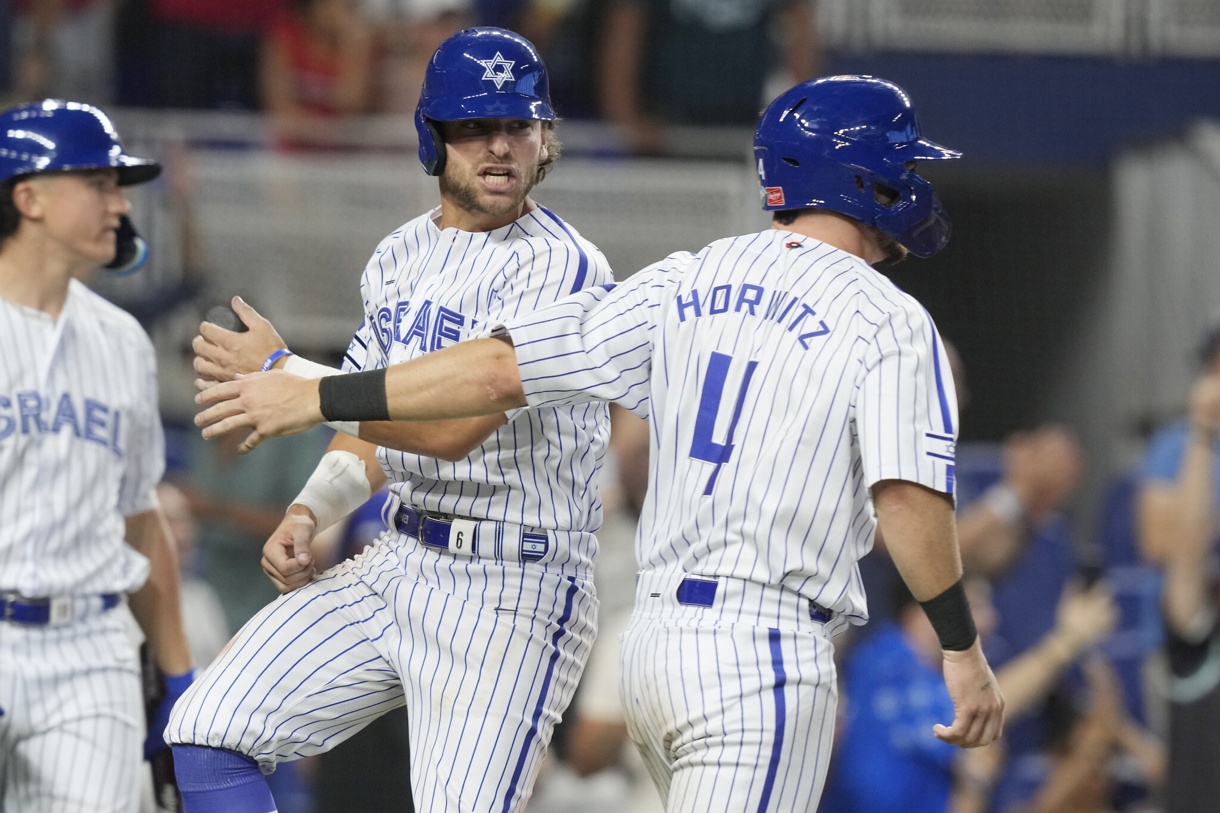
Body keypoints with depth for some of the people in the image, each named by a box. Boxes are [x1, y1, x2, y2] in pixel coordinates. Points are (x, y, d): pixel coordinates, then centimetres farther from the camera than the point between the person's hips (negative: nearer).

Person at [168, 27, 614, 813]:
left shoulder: (563, 268, -15)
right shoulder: (399, 258, 12)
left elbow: (450, 426, -23)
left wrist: (281, 371, -13)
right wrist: (308, 512, 2)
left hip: (512, 593, -8)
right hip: (396, 564, 8)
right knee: (209, 733, -3)